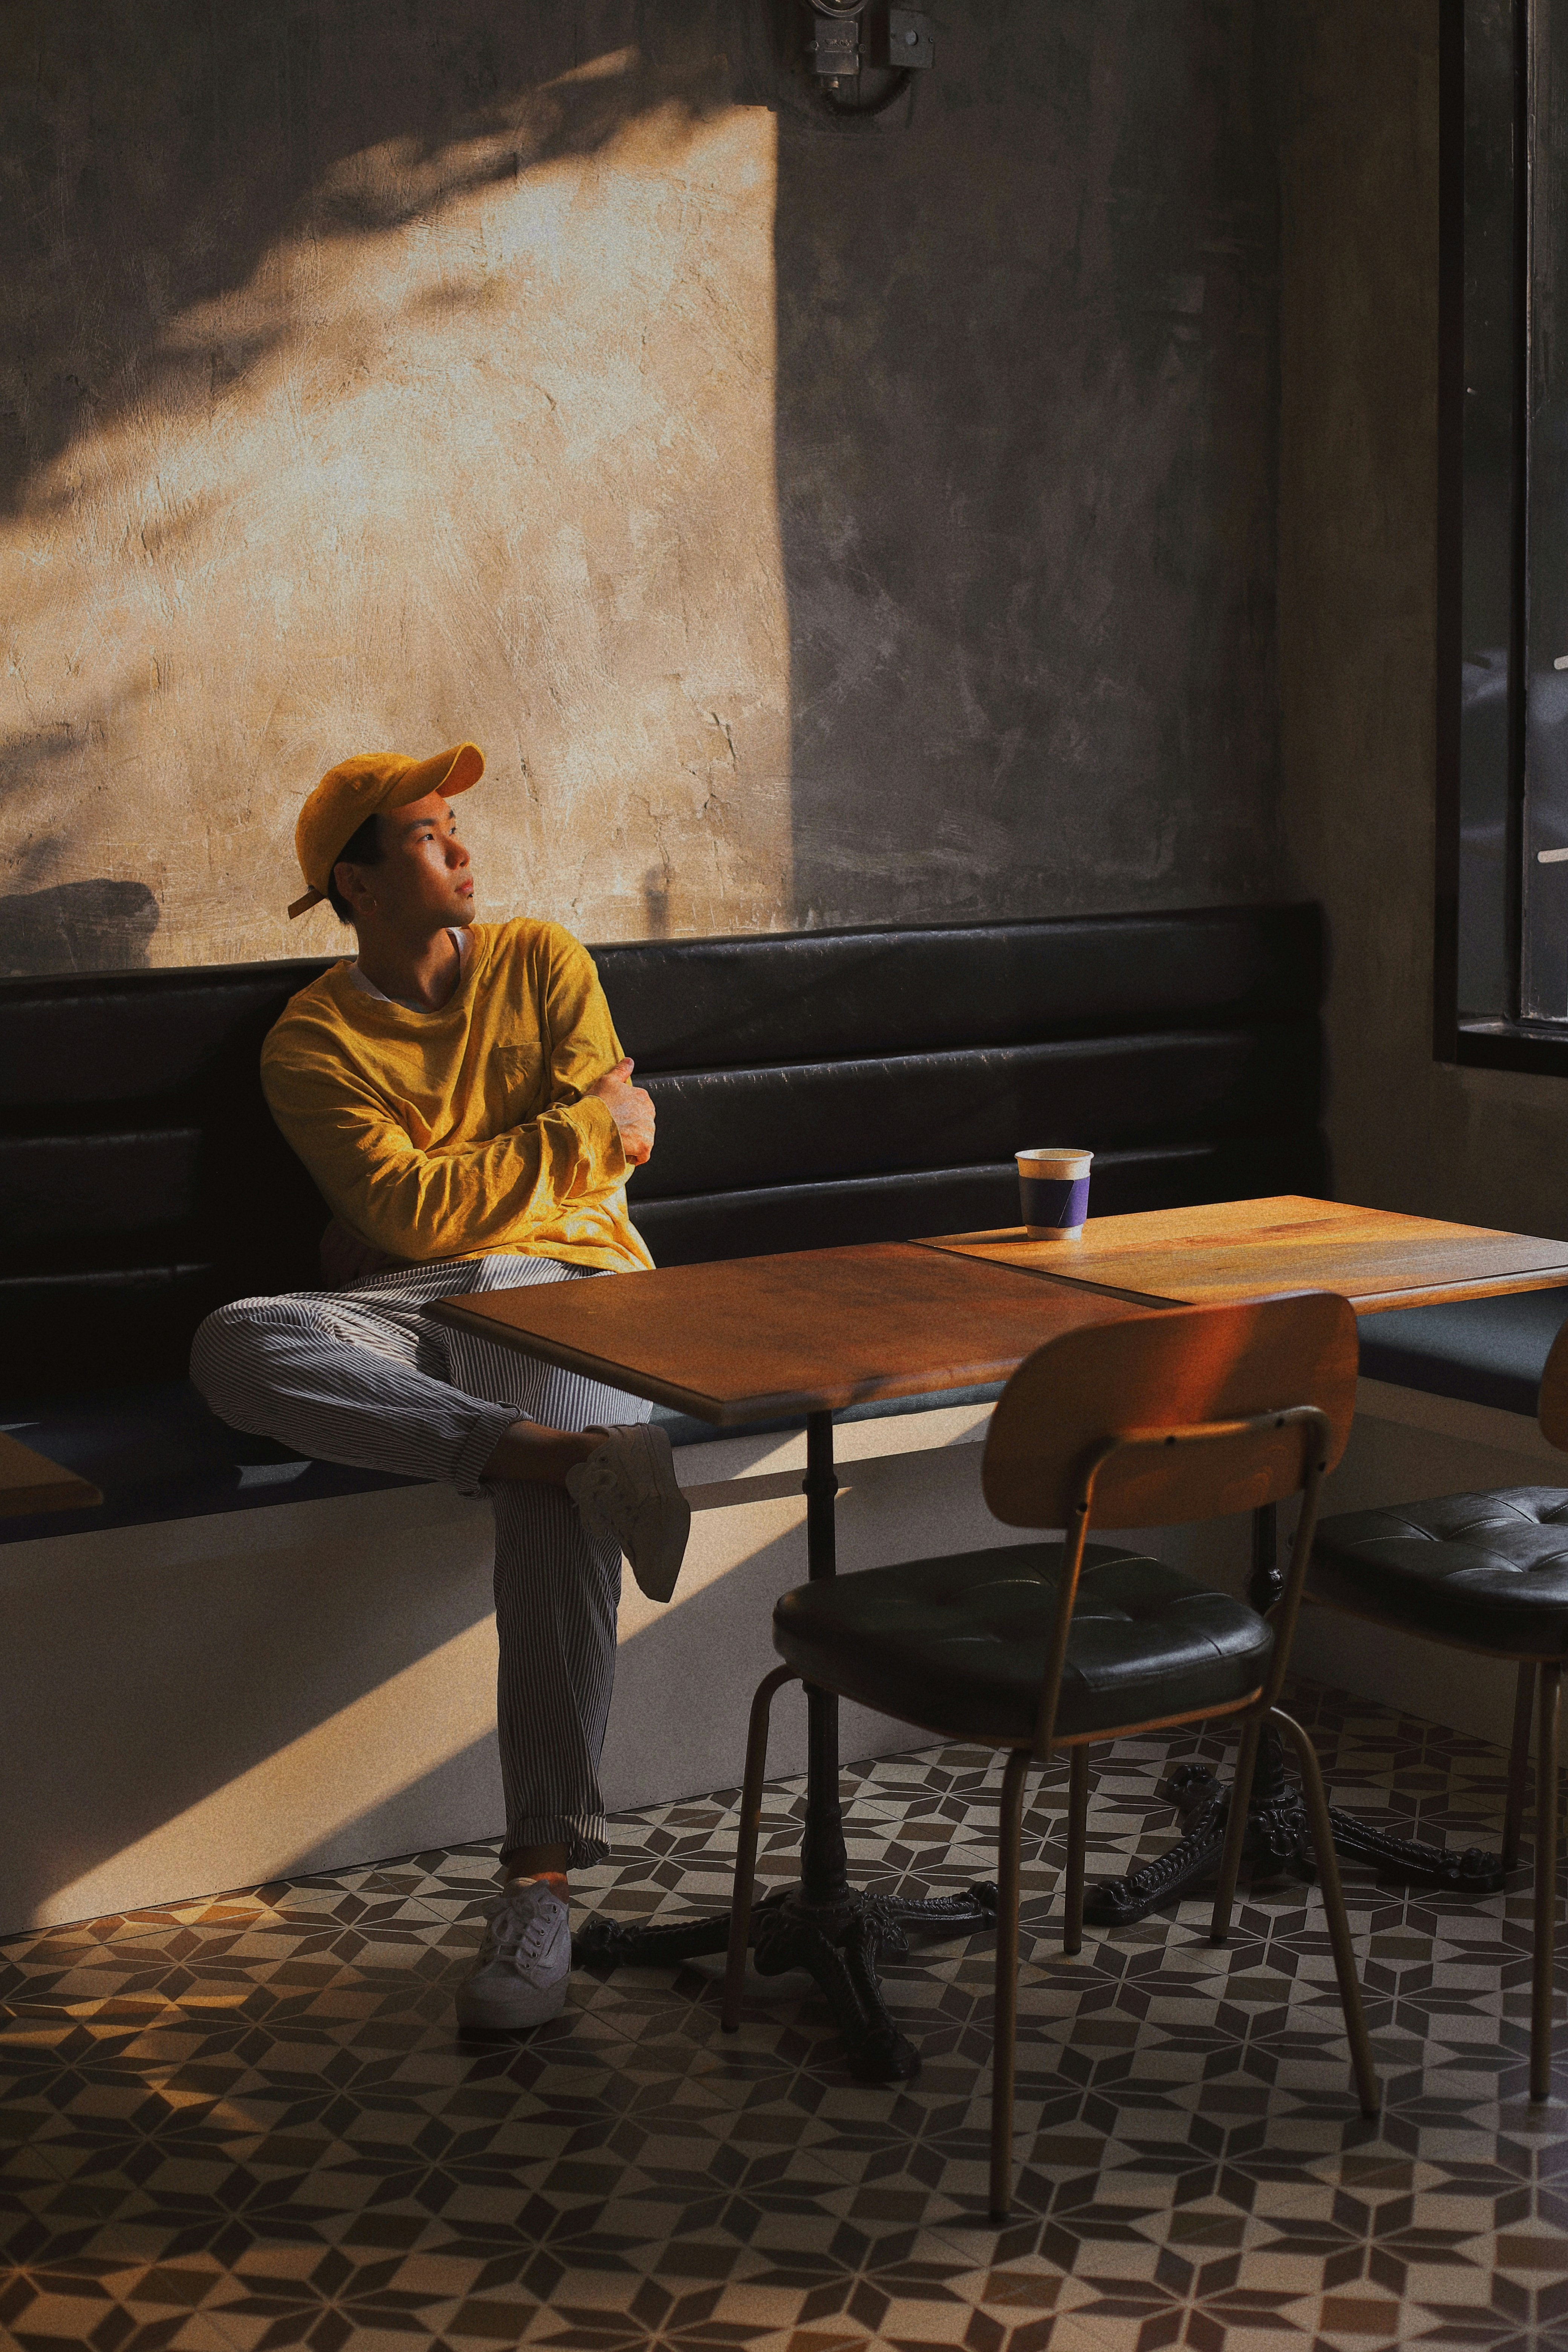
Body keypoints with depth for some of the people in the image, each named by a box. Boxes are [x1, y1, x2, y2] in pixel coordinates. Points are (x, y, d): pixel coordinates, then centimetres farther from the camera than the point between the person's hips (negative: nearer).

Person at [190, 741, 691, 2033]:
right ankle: (565, 1452, -41)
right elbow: (407, 1215, -8)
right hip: (403, 1305, 1)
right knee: (236, 1347, -32)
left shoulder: (543, 962, 13)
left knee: (557, 1515, -32)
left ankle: (543, 1875, -33)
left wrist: (451, 1187, -1)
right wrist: (580, 1126, -2)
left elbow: (614, 1150, 3)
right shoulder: (311, 1041, 6)